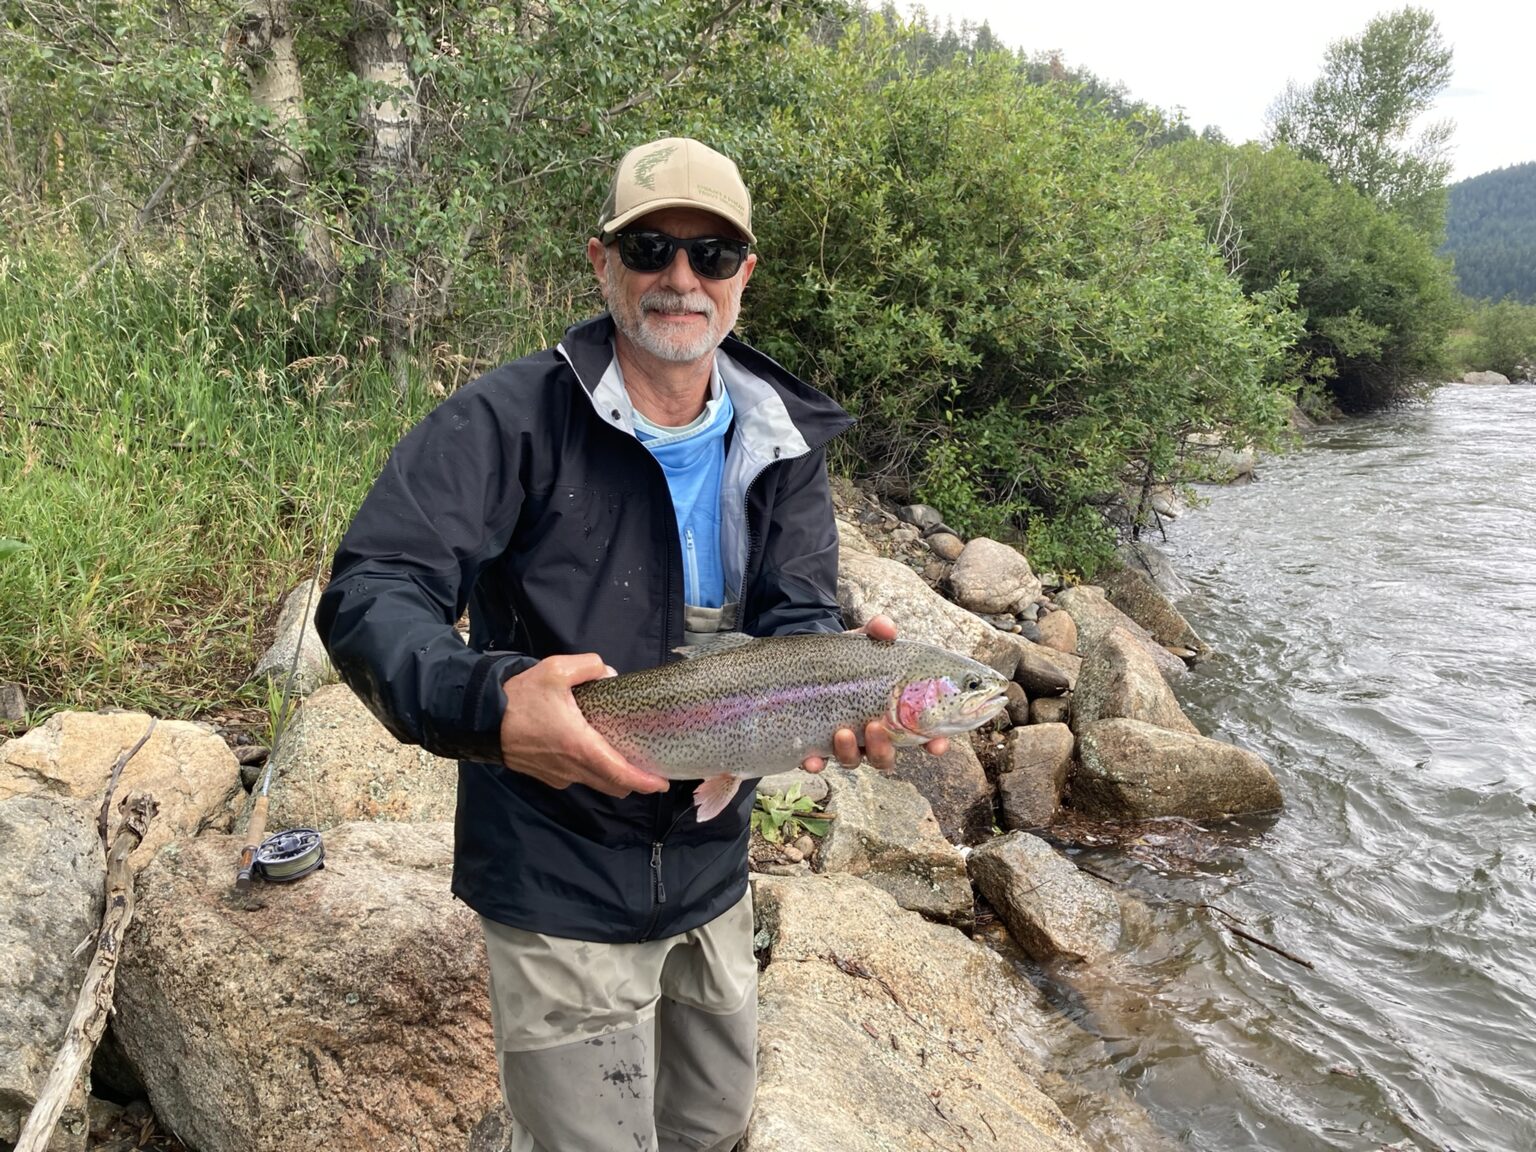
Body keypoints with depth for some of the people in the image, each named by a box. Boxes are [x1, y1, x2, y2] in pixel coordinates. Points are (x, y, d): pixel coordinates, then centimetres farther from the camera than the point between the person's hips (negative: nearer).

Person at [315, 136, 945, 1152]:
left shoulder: (780, 443, -1)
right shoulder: (513, 419, -17)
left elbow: (796, 619, -7)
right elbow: (368, 592, -22)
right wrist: (485, 704, -42)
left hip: (713, 869, 6)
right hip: (560, 886, -5)